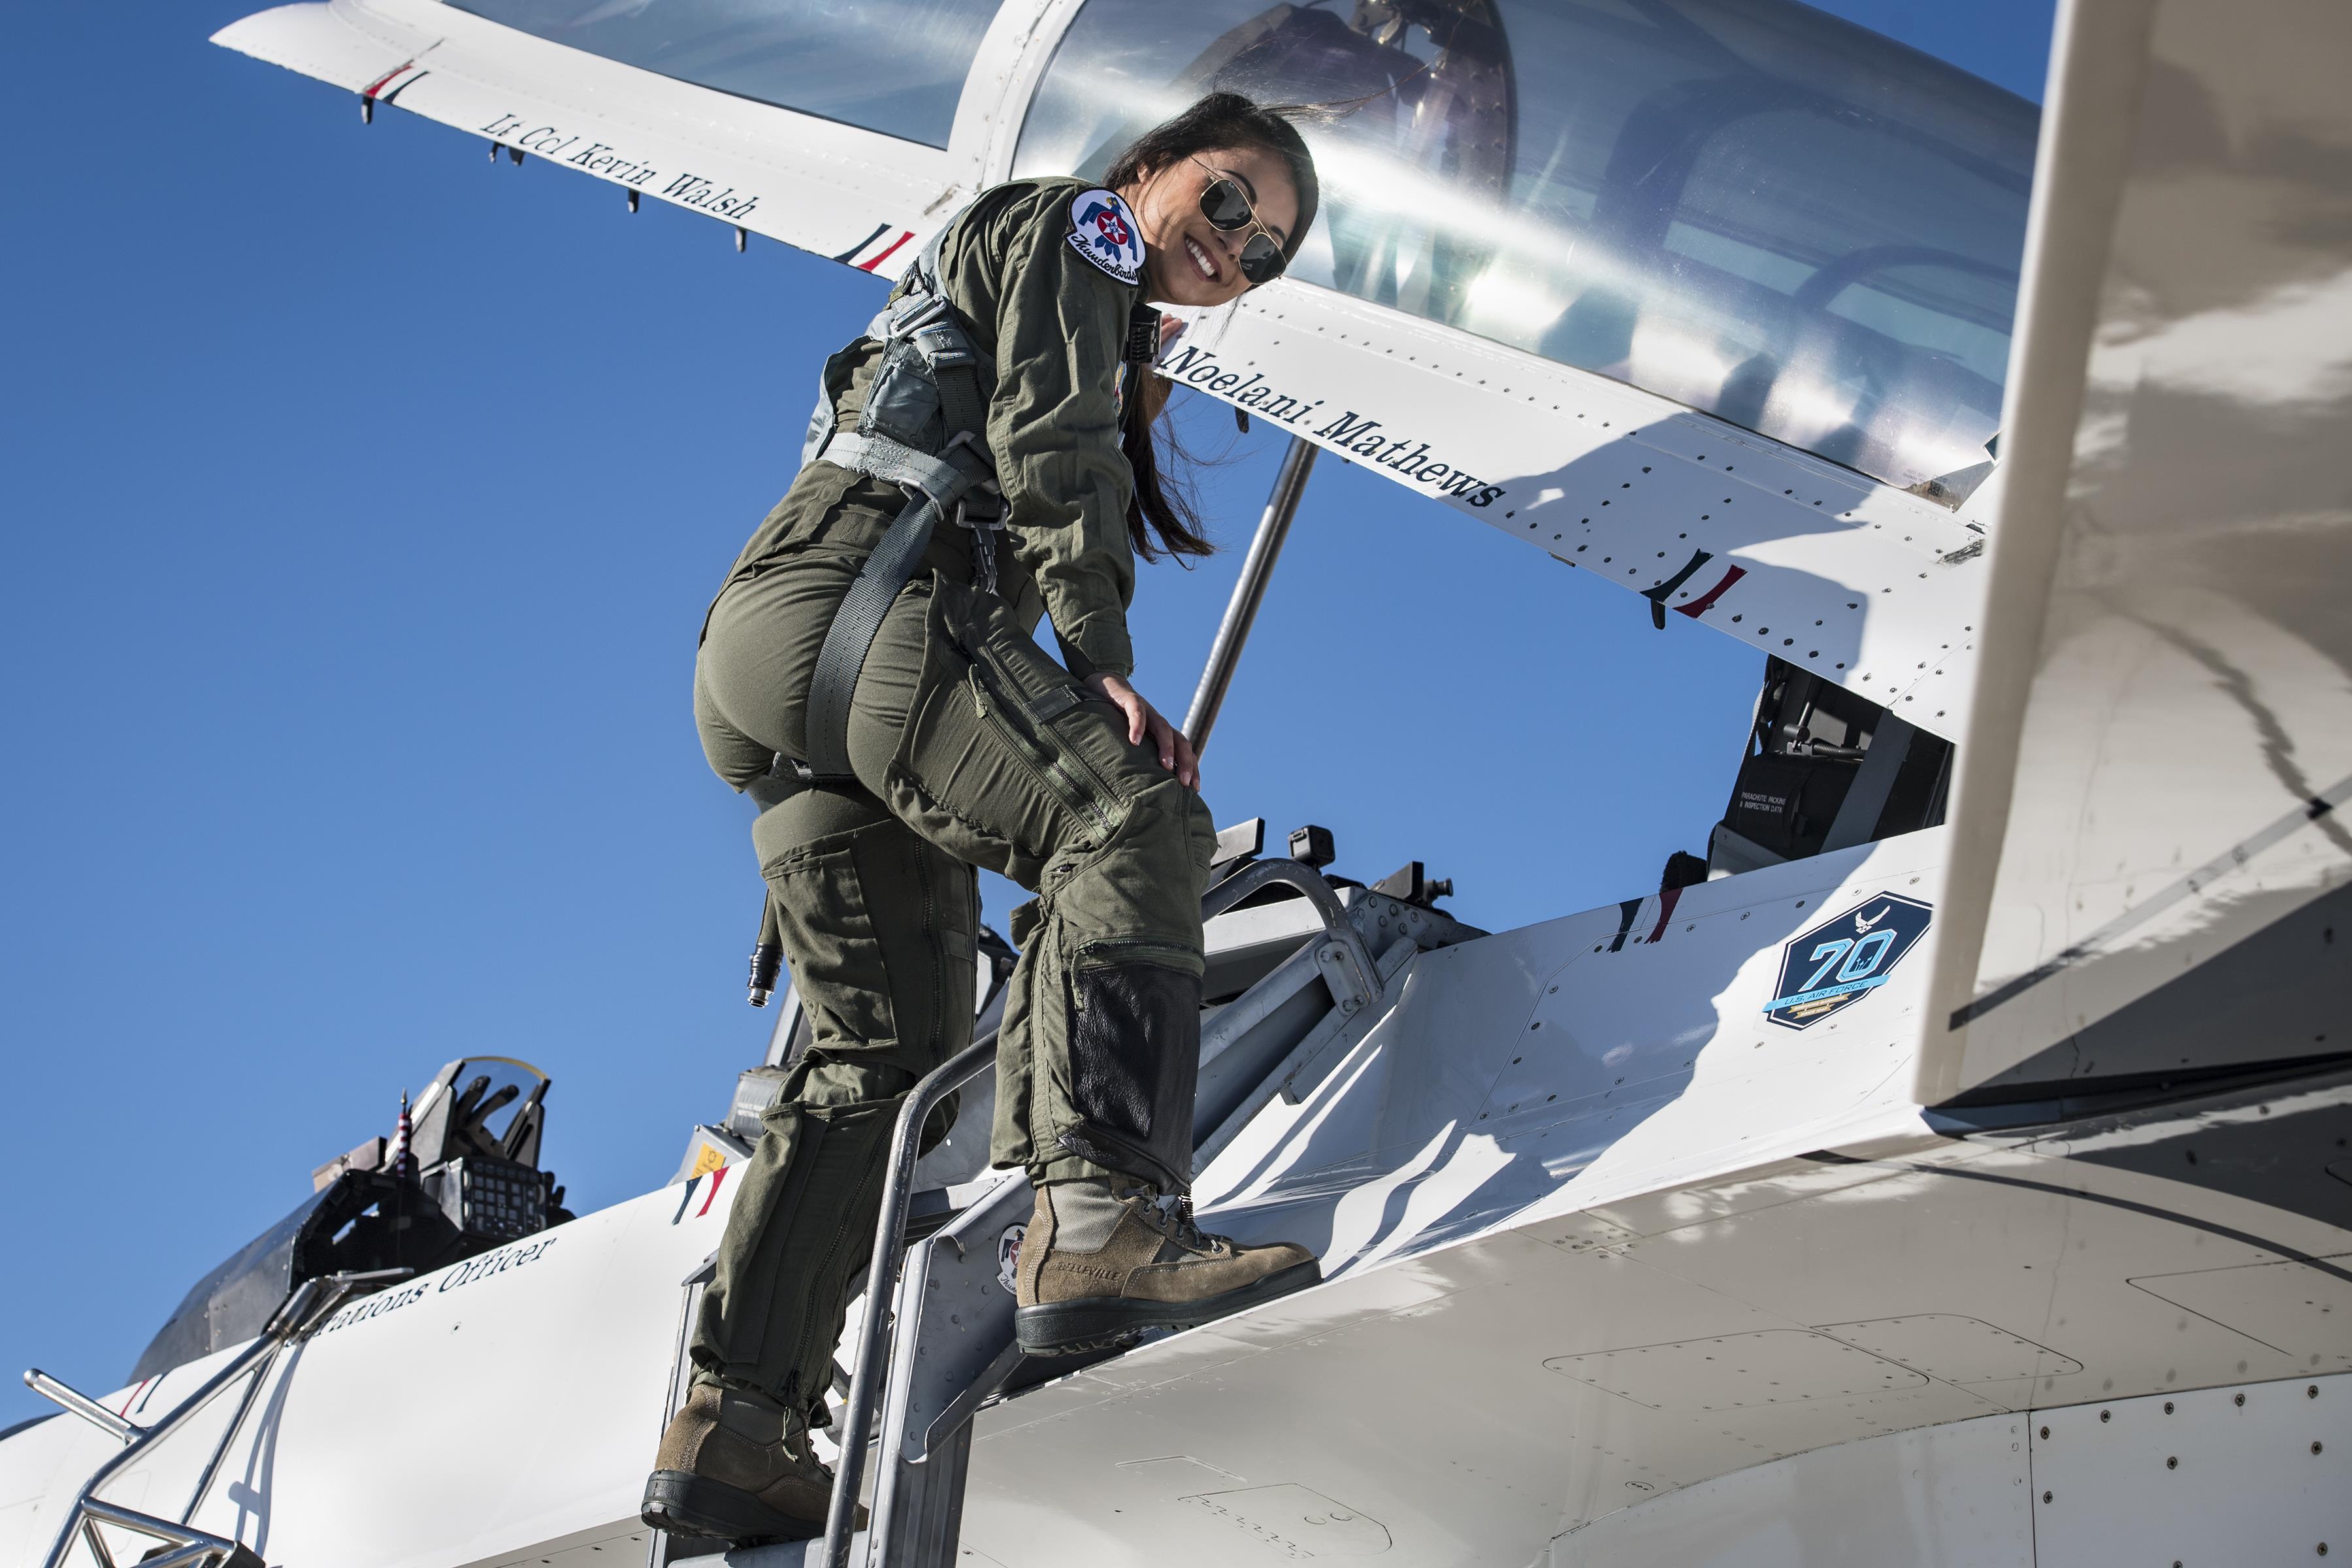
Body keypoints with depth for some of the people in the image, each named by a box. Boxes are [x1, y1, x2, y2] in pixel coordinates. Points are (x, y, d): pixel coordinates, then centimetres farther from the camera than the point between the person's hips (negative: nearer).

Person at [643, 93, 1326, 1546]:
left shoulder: (1108, 347, 36)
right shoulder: (1069, 229, 9)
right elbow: (1048, 432, -7)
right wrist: (1101, 652, -15)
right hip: (858, 598, -10)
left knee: (893, 1051, 5)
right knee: (1130, 823, -26)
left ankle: (736, 1419, -2)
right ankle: (1103, 1212, -44)